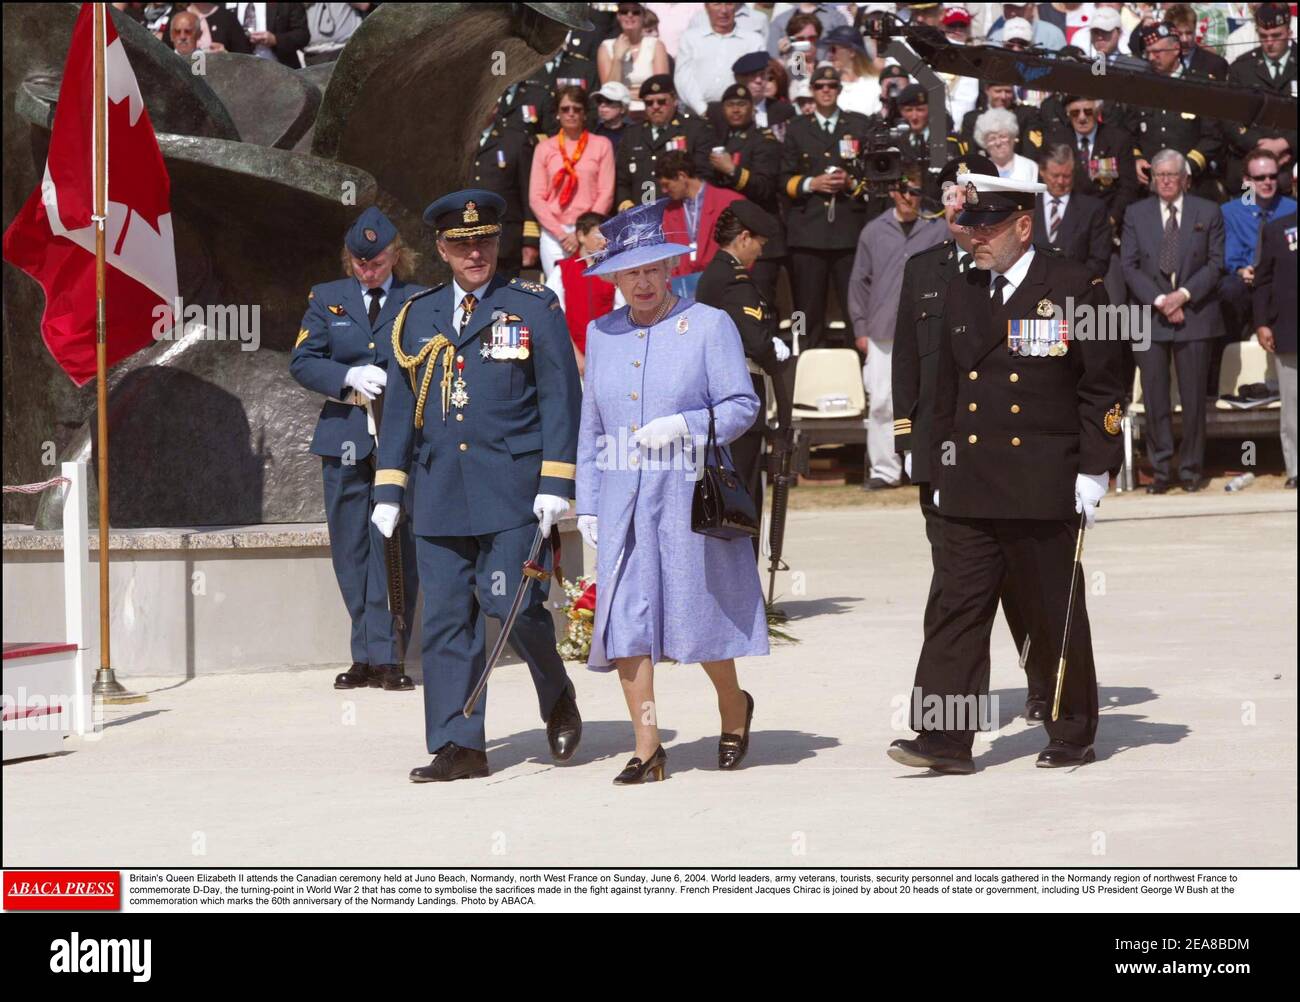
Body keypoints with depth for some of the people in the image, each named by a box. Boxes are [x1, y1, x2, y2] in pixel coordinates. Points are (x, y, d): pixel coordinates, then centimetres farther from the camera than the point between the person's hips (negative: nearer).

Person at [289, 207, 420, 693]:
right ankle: (365, 657, 11)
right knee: (351, 552, 5)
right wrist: (350, 378, -11)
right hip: (344, 439, 3)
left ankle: (386, 656, -4)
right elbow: (302, 361, 4)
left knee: (393, 548, -6)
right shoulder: (327, 298, 11)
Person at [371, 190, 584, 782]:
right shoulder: (416, 318, 14)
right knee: (445, 619, 0)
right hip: (438, 496, 4)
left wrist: (554, 484, -8)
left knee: (511, 604, -10)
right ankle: (458, 747, 4)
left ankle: (557, 698, 18)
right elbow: (401, 407, 17)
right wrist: (388, 489, 11)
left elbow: (560, 399, 0)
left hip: (511, 491, -4)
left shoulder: (534, 310, 4)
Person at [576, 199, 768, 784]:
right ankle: (647, 749, 1)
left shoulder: (709, 325, 0)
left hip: (691, 495, -4)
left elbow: (742, 406, -4)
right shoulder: (601, 334, 13)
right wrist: (587, 505, 13)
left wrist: (683, 425, -20)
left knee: (701, 616, 1)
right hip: (622, 502, 4)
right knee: (625, 622, -4)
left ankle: (733, 707, 29)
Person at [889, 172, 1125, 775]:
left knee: (1055, 614, 5)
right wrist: (942, 471, 15)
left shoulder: (1075, 289, -3)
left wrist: (1094, 471, -7)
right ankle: (945, 739, -5)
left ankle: (1073, 735, 17)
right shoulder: (961, 294, 13)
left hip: (1044, 488, -4)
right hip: (971, 488, 4)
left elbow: (1102, 386, -3)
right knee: (959, 609, -3)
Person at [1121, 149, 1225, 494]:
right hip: (1149, 317, 1)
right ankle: (1161, 470, 4)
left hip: (1194, 313, -1)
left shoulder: (1208, 213, 6)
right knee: (1155, 399, -1)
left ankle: (1191, 469, 10)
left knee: (1194, 398, 2)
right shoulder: (1136, 214, 8)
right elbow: (1129, 266, 2)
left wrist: (1184, 294, -11)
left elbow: (1215, 263, 2)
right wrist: (1159, 300, -10)